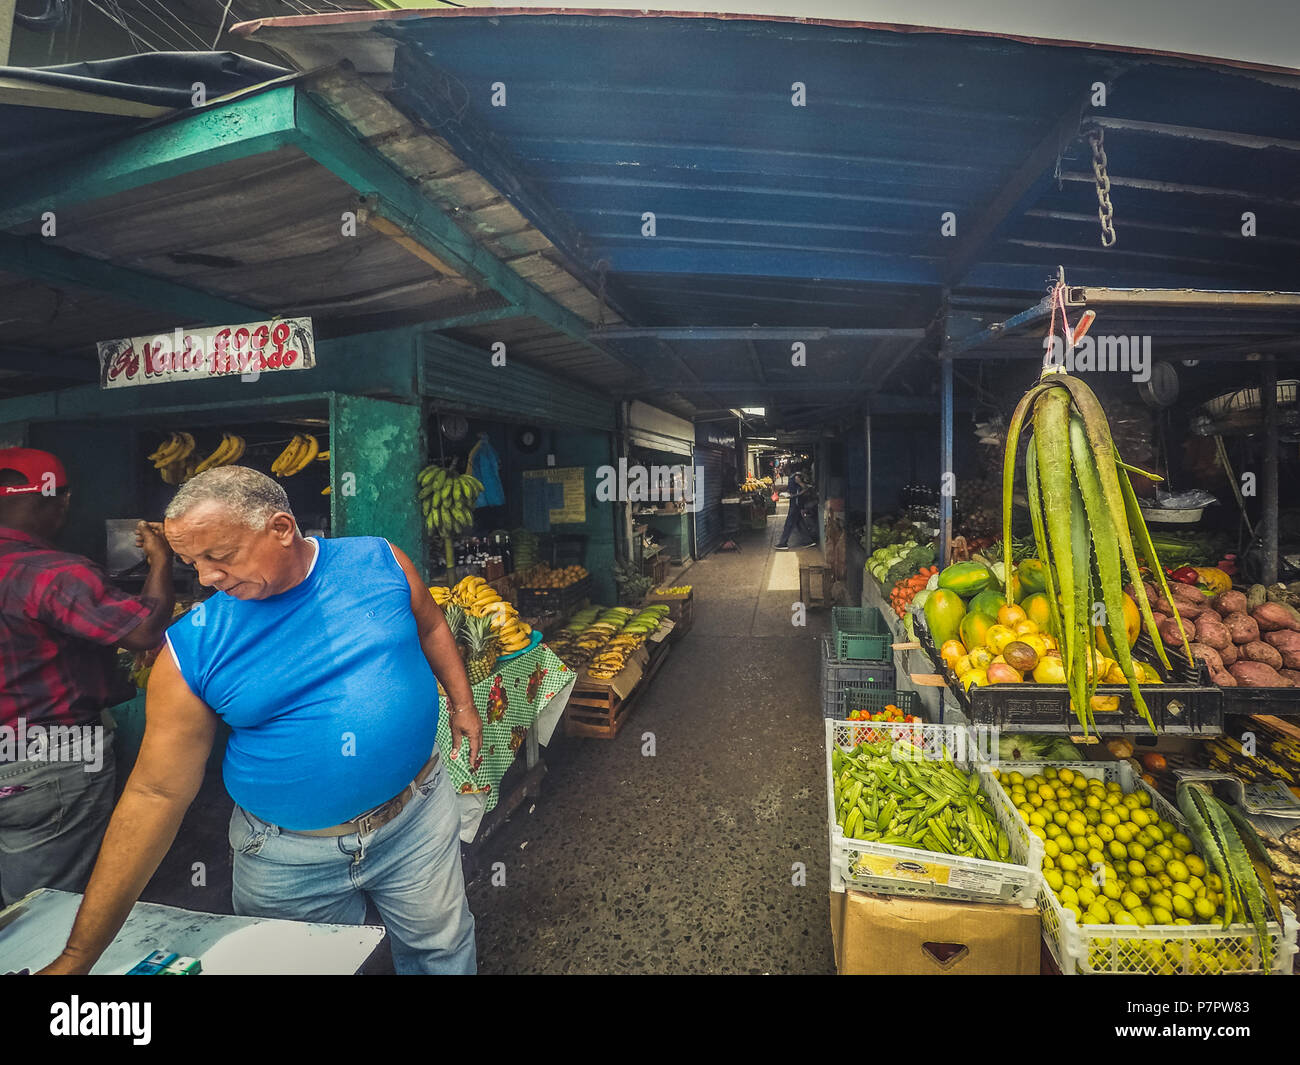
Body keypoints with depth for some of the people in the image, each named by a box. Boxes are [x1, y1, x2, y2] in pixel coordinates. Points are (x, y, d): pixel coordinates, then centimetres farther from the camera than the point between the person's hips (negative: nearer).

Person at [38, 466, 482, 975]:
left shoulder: (379, 561, -12)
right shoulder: (192, 649, -14)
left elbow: (429, 628, 7)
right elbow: (156, 794, -10)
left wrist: (462, 702, 6)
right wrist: (77, 956, -9)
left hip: (419, 815, 1)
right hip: (290, 856, 0)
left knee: (442, 950, 20)